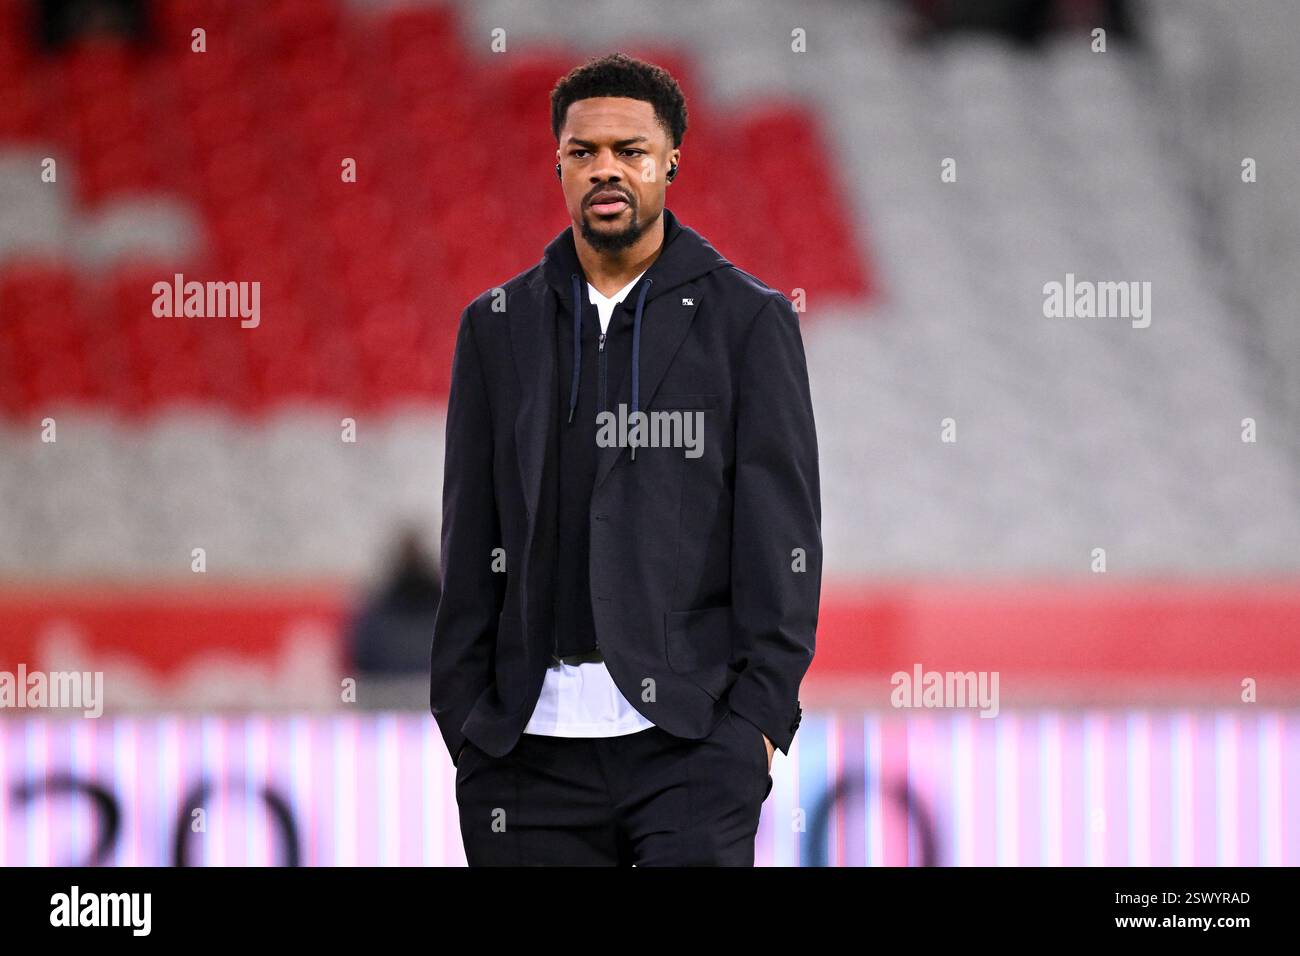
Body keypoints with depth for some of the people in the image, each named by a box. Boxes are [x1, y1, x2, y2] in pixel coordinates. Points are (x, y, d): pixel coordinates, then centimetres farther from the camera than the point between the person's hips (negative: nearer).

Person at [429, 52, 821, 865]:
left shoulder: (749, 322, 4)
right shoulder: (499, 327, 13)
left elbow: (782, 538, 0)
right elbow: (471, 544, 12)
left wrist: (761, 715, -8)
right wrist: (463, 725, 5)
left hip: (691, 736, -3)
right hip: (531, 750, 3)